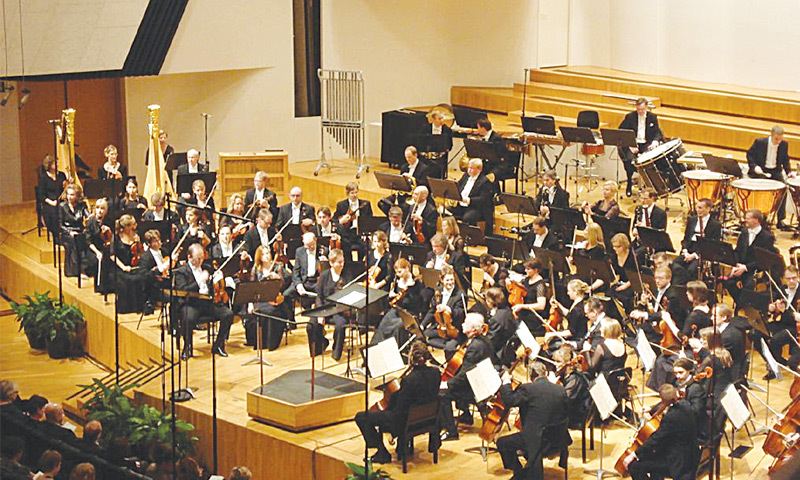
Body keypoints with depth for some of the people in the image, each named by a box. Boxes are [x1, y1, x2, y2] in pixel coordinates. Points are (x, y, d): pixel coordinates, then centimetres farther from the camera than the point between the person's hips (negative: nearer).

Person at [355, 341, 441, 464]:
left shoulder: (409, 380, -31)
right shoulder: (435, 373, -11)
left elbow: (400, 410, -22)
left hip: (407, 422, -7)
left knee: (361, 417, 4)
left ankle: (383, 454, 11)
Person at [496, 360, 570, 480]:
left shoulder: (528, 389, -14)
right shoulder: (560, 389, 2)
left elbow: (509, 400, -10)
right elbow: (566, 416, 9)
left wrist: (506, 382, 6)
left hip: (537, 439, -7)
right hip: (558, 438, 7)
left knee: (502, 443, 12)